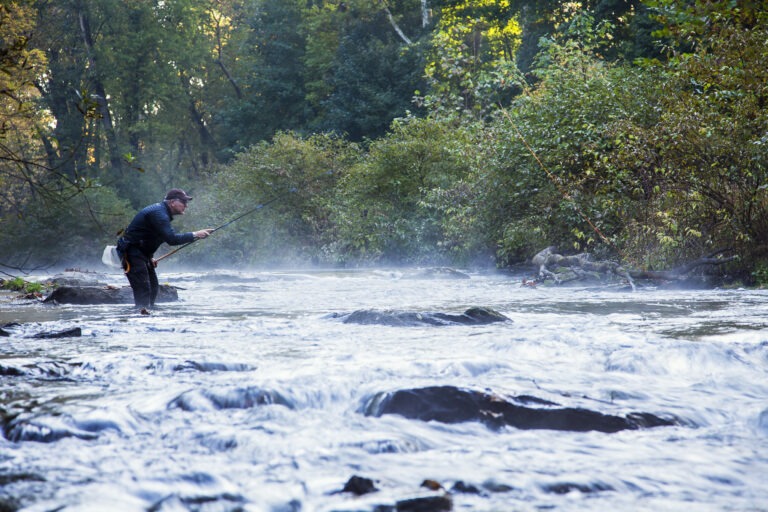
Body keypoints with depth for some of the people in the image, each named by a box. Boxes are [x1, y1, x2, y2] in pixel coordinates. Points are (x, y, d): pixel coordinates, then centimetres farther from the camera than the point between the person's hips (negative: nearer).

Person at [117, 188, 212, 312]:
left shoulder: (161, 211, 14)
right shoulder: (158, 213, -21)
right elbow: (171, 239, -30)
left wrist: (150, 257, 14)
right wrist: (195, 235, -26)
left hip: (142, 253, 11)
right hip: (132, 252, -11)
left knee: (153, 287, 11)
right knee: (143, 288, -17)